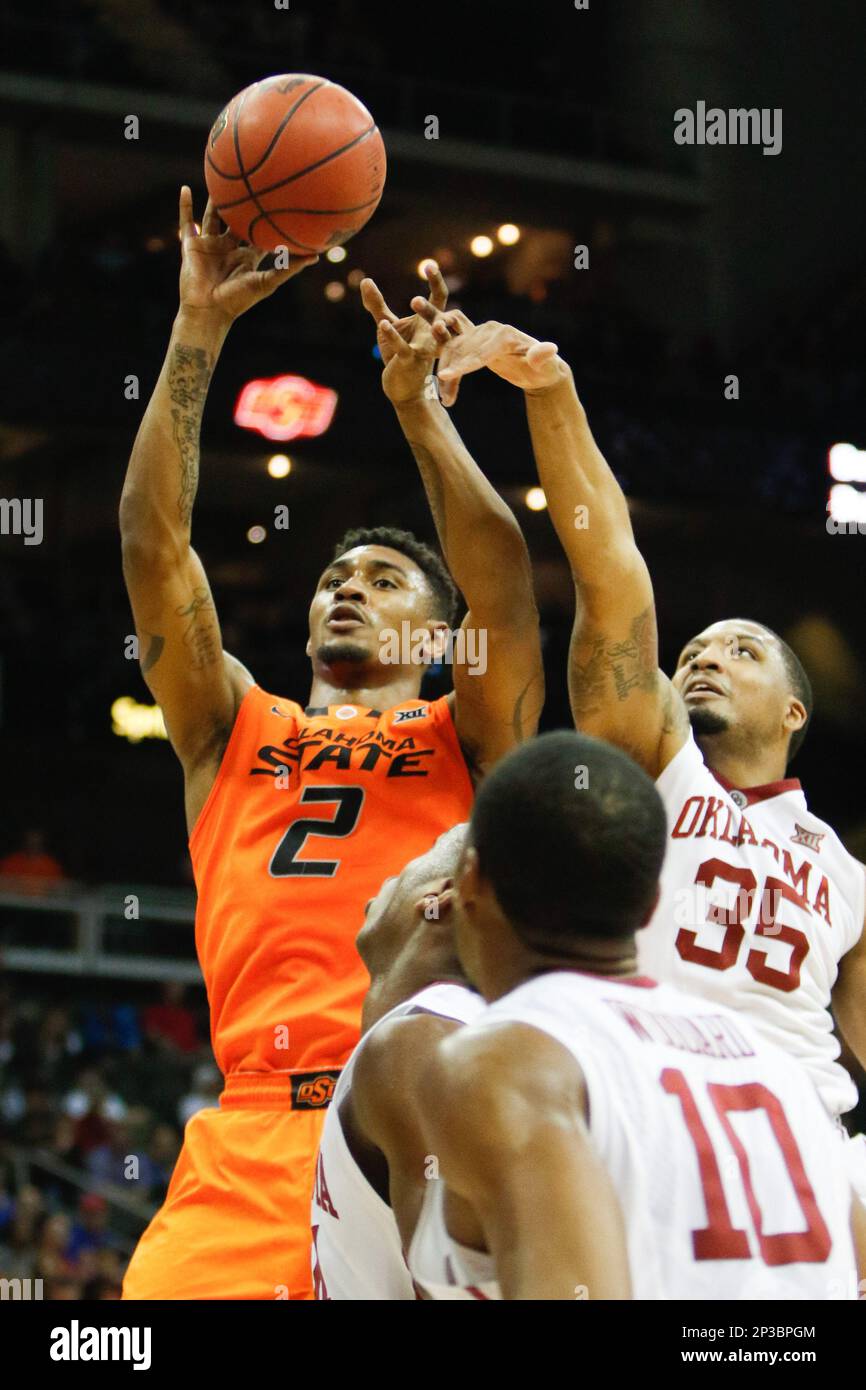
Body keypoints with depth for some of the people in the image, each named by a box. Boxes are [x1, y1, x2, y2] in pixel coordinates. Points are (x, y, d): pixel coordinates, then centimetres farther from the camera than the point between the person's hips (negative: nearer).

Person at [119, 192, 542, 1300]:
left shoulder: (469, 740, 20)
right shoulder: (233, 731, 25)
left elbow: (504, 578, 3)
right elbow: (153, 542, 15)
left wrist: (414, 399, -2)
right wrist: (197, 331, 9)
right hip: (252, 1136, 1)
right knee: (159, 1294, -21)